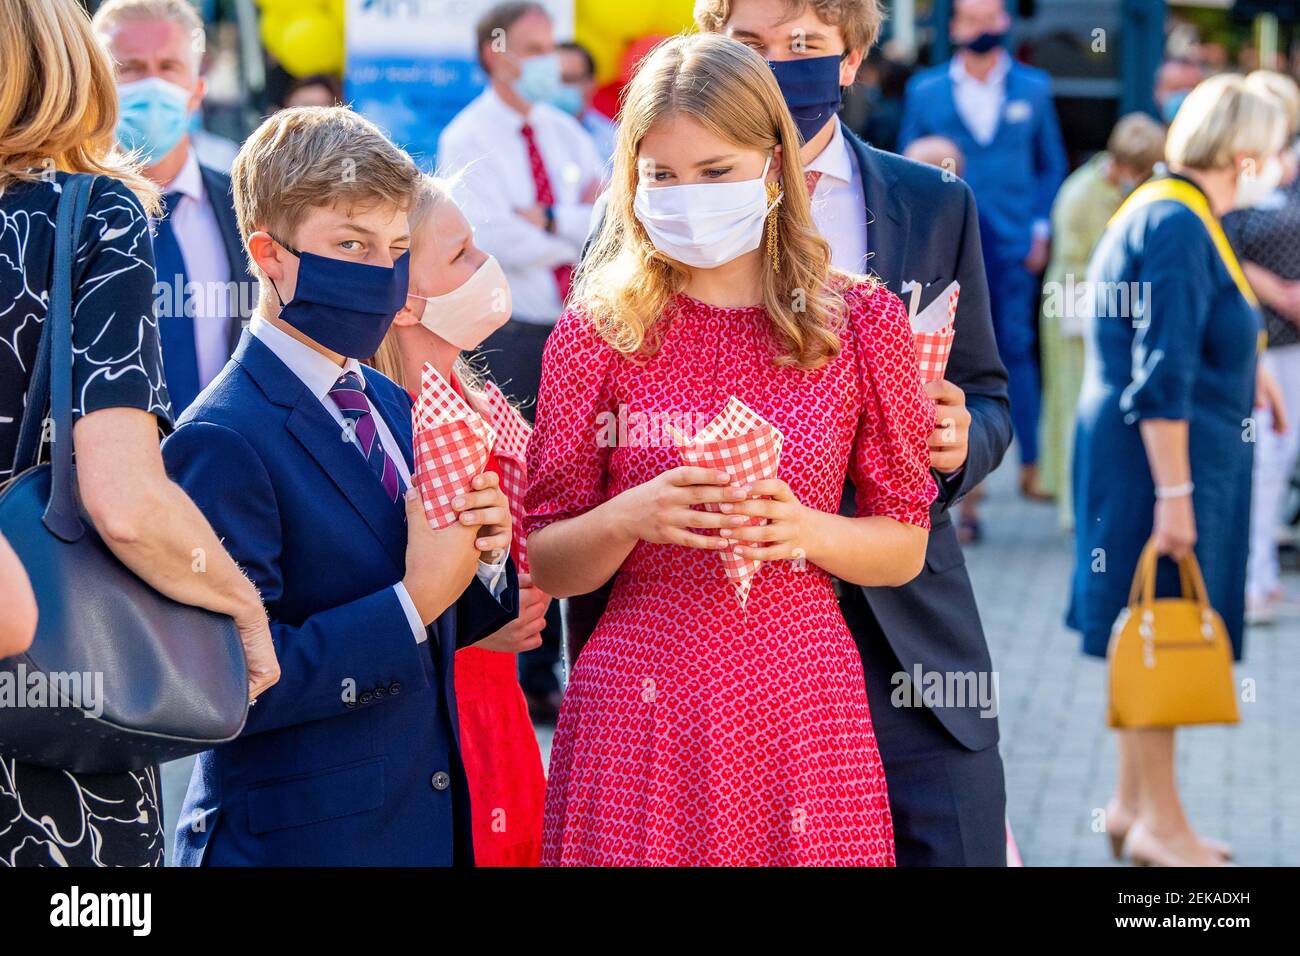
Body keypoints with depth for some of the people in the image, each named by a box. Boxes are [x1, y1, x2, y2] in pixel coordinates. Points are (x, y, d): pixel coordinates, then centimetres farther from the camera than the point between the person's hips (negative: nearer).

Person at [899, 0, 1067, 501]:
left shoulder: (1033, 88, 8)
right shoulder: (925, 90, 7)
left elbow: (1051, 164, 12)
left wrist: (1041, 229, 2)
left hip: (1013, 242, 0)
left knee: (1017, 350, 1)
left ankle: (1031, 465, 7)